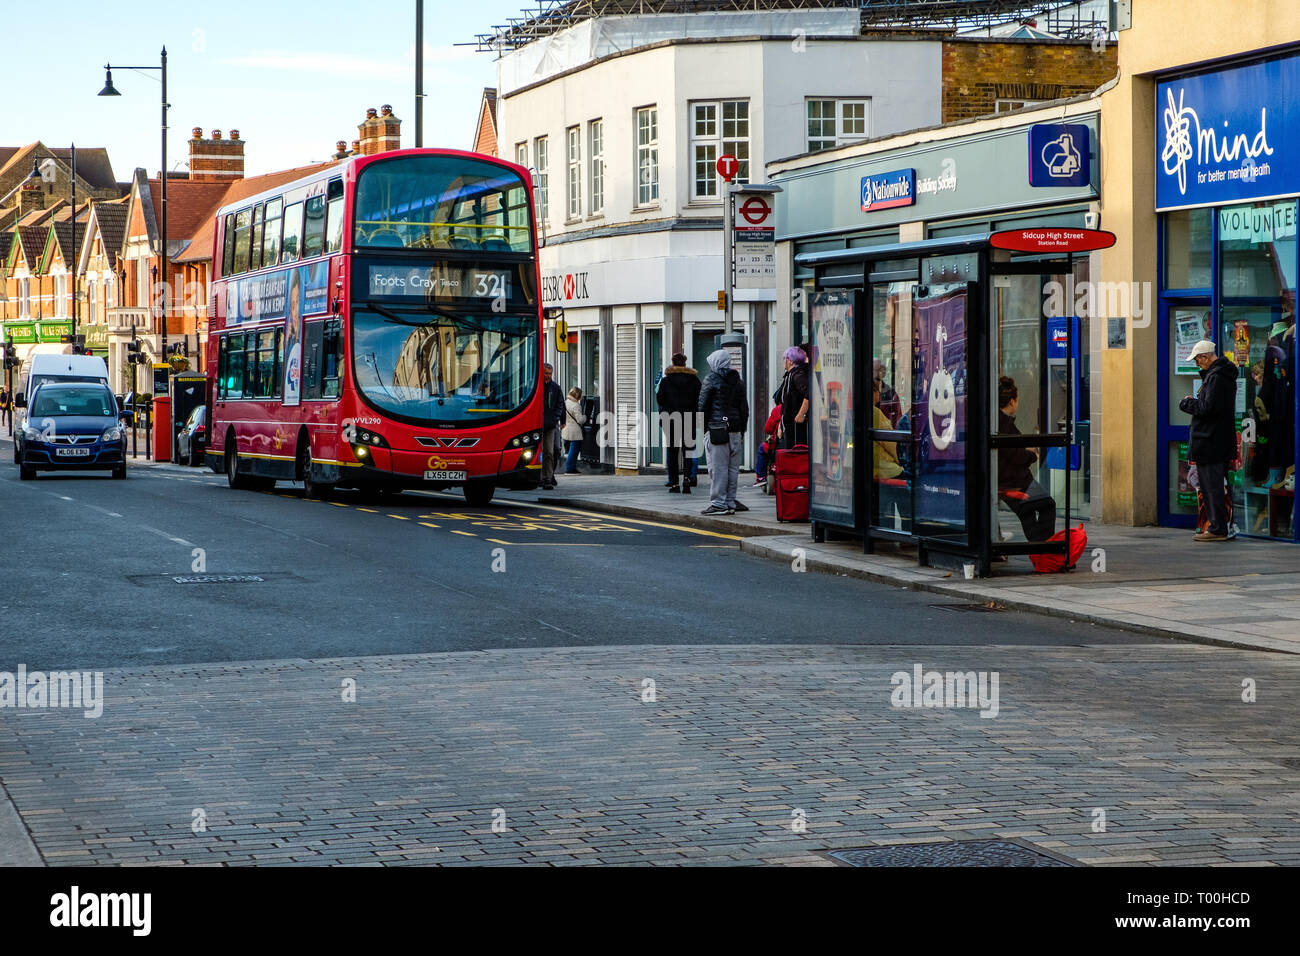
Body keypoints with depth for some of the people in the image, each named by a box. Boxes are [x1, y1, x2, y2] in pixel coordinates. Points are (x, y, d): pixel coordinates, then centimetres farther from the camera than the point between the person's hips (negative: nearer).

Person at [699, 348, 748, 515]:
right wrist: (742, 431, 20)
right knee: (732, 468, 8)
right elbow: (744, 408, 16)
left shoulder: (711, 380, -4)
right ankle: (730, 503, 10)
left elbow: (703, 406, -6)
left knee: (717, 467, -6)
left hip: (717, 428, -6)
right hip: (735, 429, 6)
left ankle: (718, 503, -8)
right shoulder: (738, 381, 14)